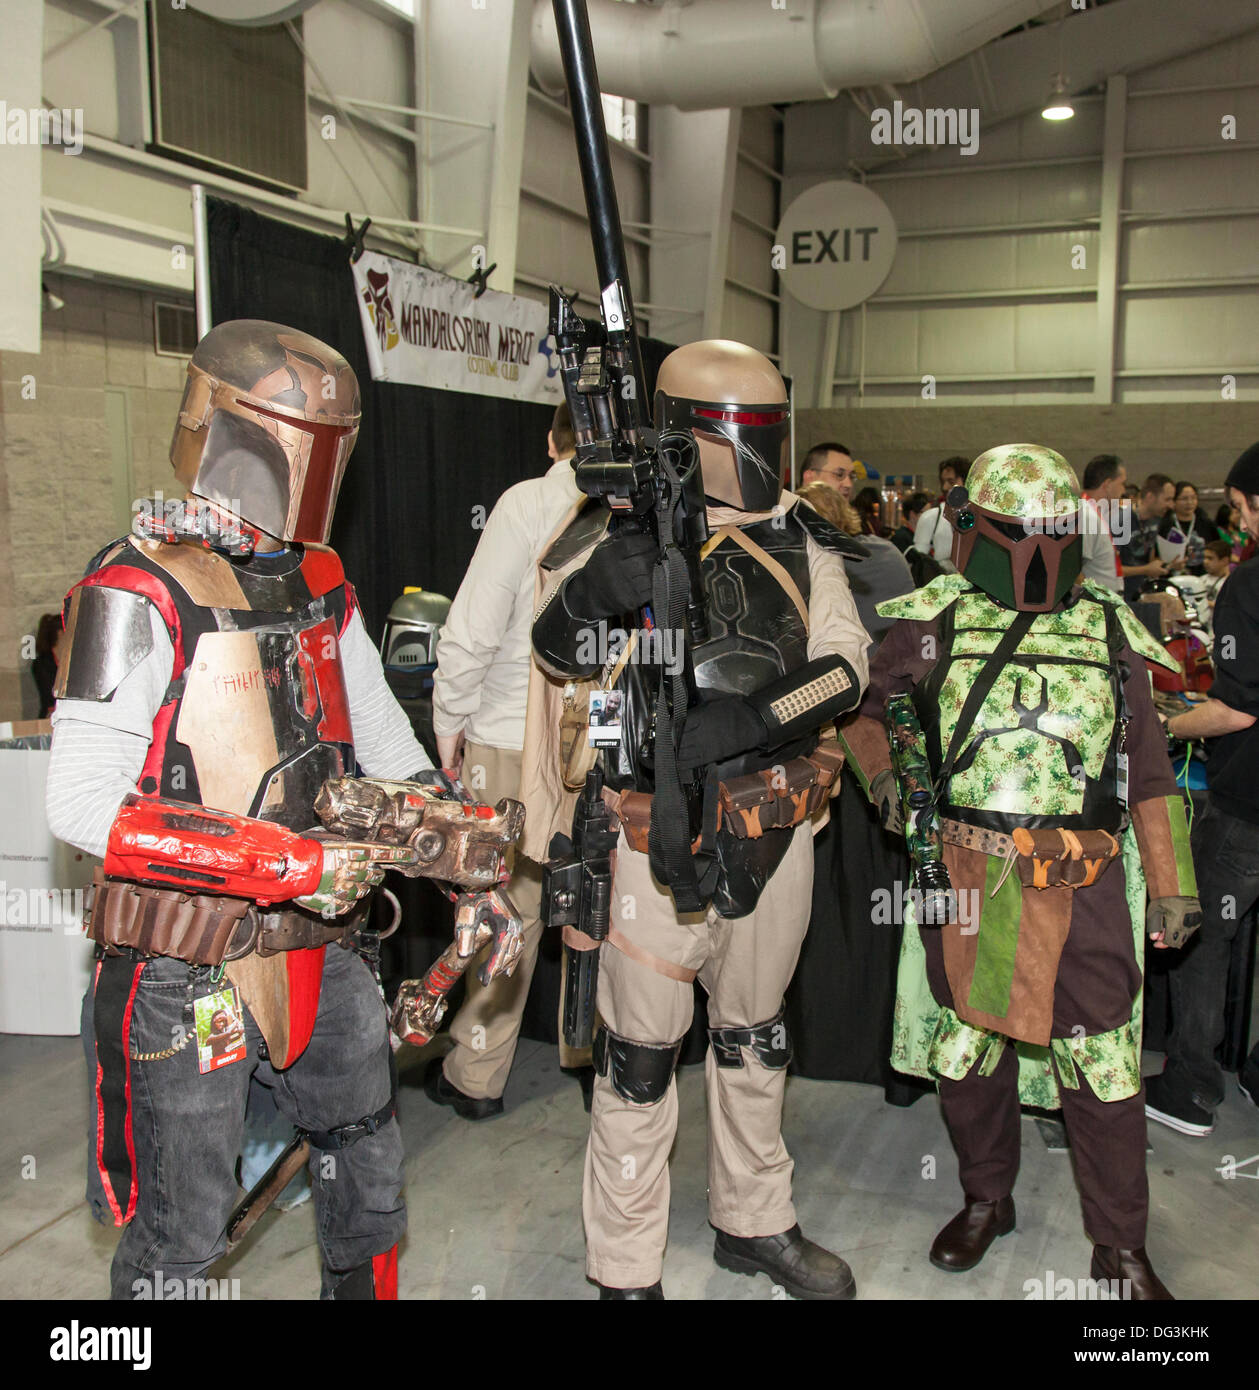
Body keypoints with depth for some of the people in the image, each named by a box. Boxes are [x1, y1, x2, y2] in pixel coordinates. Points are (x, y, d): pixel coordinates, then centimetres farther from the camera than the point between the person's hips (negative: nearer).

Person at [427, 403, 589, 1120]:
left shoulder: (528, 502, -12)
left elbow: (475, 630, -14)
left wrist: (451, 720, 0)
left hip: (516, 742, -3)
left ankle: (477, 1077, 20)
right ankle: (592, 1051, 31)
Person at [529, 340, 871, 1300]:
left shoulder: (805, 541, 3)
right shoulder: (630, 531, -9)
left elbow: (847, 665, -6)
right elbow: (557, 653, -10)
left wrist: (751, 718, -24)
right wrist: (590, 593, -32)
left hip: (777, 831, 5)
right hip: (664, 840, -5)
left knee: (756, 1034, 21)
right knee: (641, 1056, 5)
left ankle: (755, 1222, 42)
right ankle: (626, 1268, 23)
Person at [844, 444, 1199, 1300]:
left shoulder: (1110, 630, 8)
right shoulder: (931, 621, 4)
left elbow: (1148, 768, 10)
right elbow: (864, 710, 15)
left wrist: (1170, 884, 7)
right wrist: (883, 772, -6)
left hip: (1082, 887, 0)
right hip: (967, 880, 0)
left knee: (1104, 1066, 2)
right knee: (968, 1049, 13)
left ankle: (1122, 1247, 21)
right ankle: (986, 1199, 36)